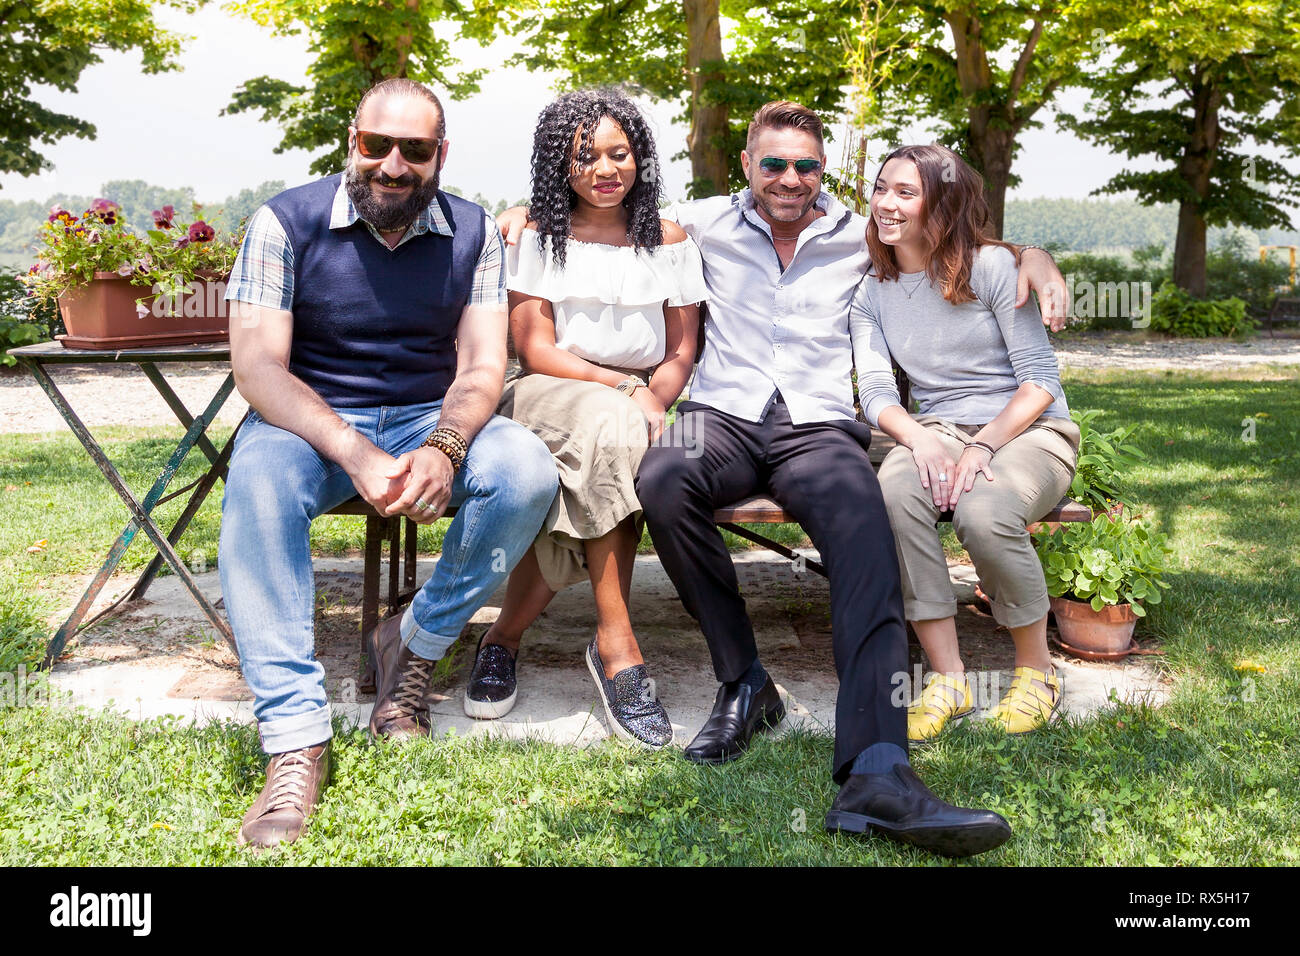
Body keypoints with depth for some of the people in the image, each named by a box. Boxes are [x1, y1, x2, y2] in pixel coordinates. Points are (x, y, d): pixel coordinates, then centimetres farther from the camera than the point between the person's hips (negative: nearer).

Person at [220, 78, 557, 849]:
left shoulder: (473, 232, 0)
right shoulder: (286, 223, -7)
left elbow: (481, 366, -5)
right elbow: (258, 364, -16)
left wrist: (443, 448, -29)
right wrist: (357, 456, -32)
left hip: (432, 418, 2)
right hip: (311, 420, -1)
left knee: (529, 472, -27)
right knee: (258, 487, -35)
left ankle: (416, 642, -6)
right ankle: (296, 740, -31)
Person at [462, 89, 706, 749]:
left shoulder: (668, 240, 13)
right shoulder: (536, 237, 6)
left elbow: (681, 354, 9)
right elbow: (537, 350, -3)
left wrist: (653, 399, -14)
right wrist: (624, 386, -16)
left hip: (638, 411, 2)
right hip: (551, 396, -2)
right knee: (607, 430, -37)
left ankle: (506, 635, -22)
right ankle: (617, 647, -32)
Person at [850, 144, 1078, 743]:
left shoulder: (992, 266, -6)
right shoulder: (871, 292, 8)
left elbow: (1040, 380, -8)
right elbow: (875, 390, -1)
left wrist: (981, 447, -23)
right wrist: (919, 439, -23)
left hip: (1028, 429, -3)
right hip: (935, 429, 3)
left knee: (983, 515, -36)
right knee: (893, 494, -32)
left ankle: (1036, 670, -8)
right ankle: (948, 678, -21)